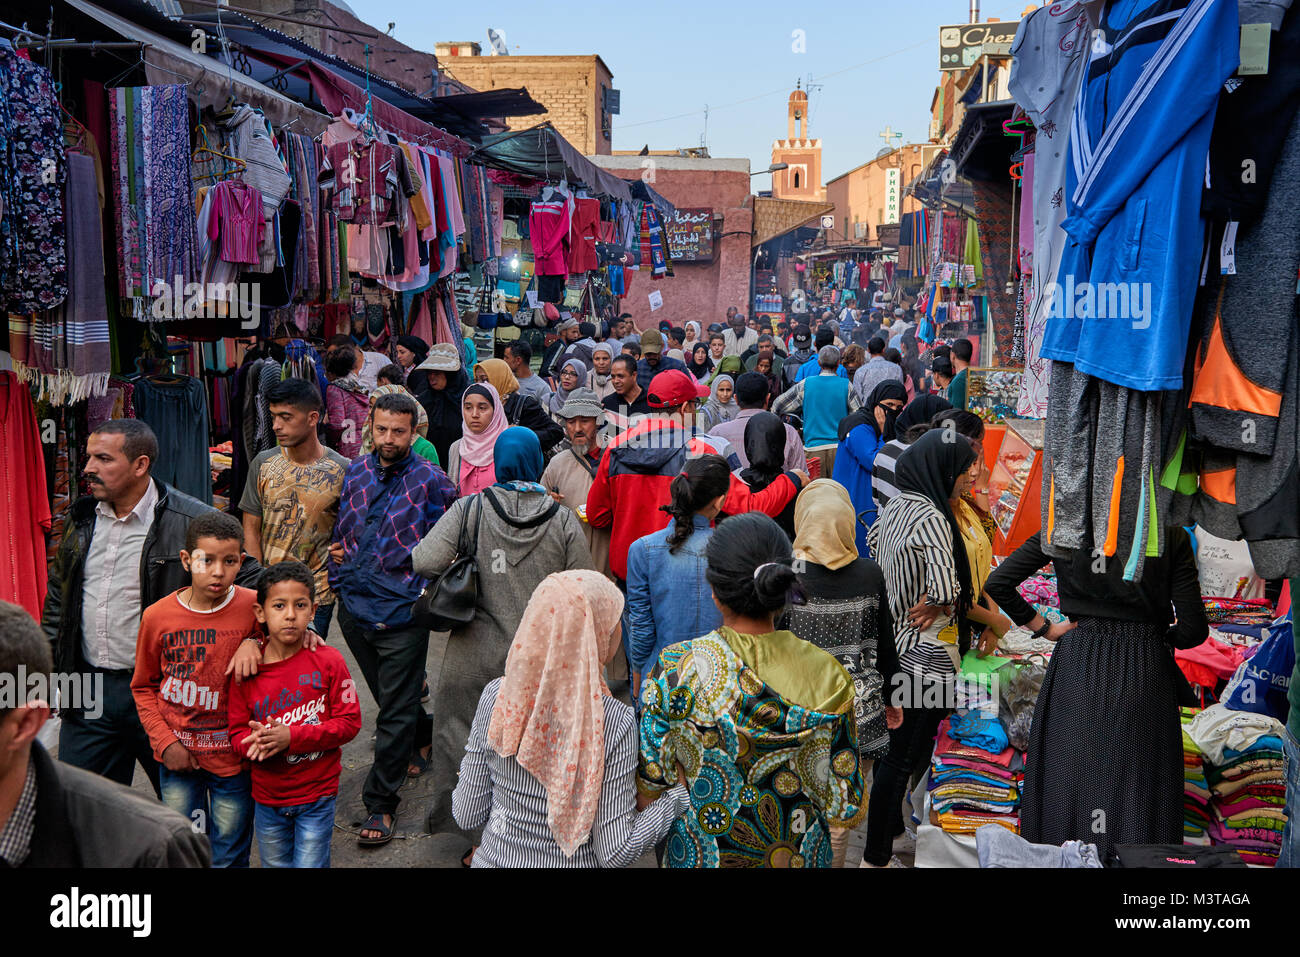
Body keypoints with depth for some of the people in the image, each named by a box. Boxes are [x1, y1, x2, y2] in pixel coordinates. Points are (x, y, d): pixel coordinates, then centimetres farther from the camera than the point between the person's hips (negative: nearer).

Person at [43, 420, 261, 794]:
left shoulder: (191, 521, -13)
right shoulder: (82, 517, 7)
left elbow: (253, 581, -10)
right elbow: (57, 597, 18)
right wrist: (47, 669, 14)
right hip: (88, 691, 5)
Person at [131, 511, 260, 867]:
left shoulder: (254, 607, -13)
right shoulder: (157, 616, -7)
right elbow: (143, 687, 6)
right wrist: (164, 742, -3)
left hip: (232, 757, -1)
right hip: (177, 757, 2)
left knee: (229, 858, 12)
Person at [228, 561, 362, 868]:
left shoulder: (328, 661, -12)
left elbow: (350, 722, -12)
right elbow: (237, 732, -1)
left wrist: (291, 736, -22)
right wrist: (256, 742, -25)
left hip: (317, 795, -3)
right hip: (267, 798, 3)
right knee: (275, 864, 20)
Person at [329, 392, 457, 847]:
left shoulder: (430, 481, -9)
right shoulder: (354, 473, 6)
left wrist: (423, 592, -9)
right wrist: (339, 575, 9)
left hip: (402, 612, -5)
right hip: (354, 606, 5)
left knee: (396, 713, 1)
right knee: (389, 697, 22)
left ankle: (381, 804, 13)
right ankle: (423, 741, 49)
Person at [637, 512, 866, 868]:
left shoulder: (676, 668, -24)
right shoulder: (827, 673, -20)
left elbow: (649, 788, -14)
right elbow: (847, 811, -13)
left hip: (703, 855, -1)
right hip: (798, 855, 1)